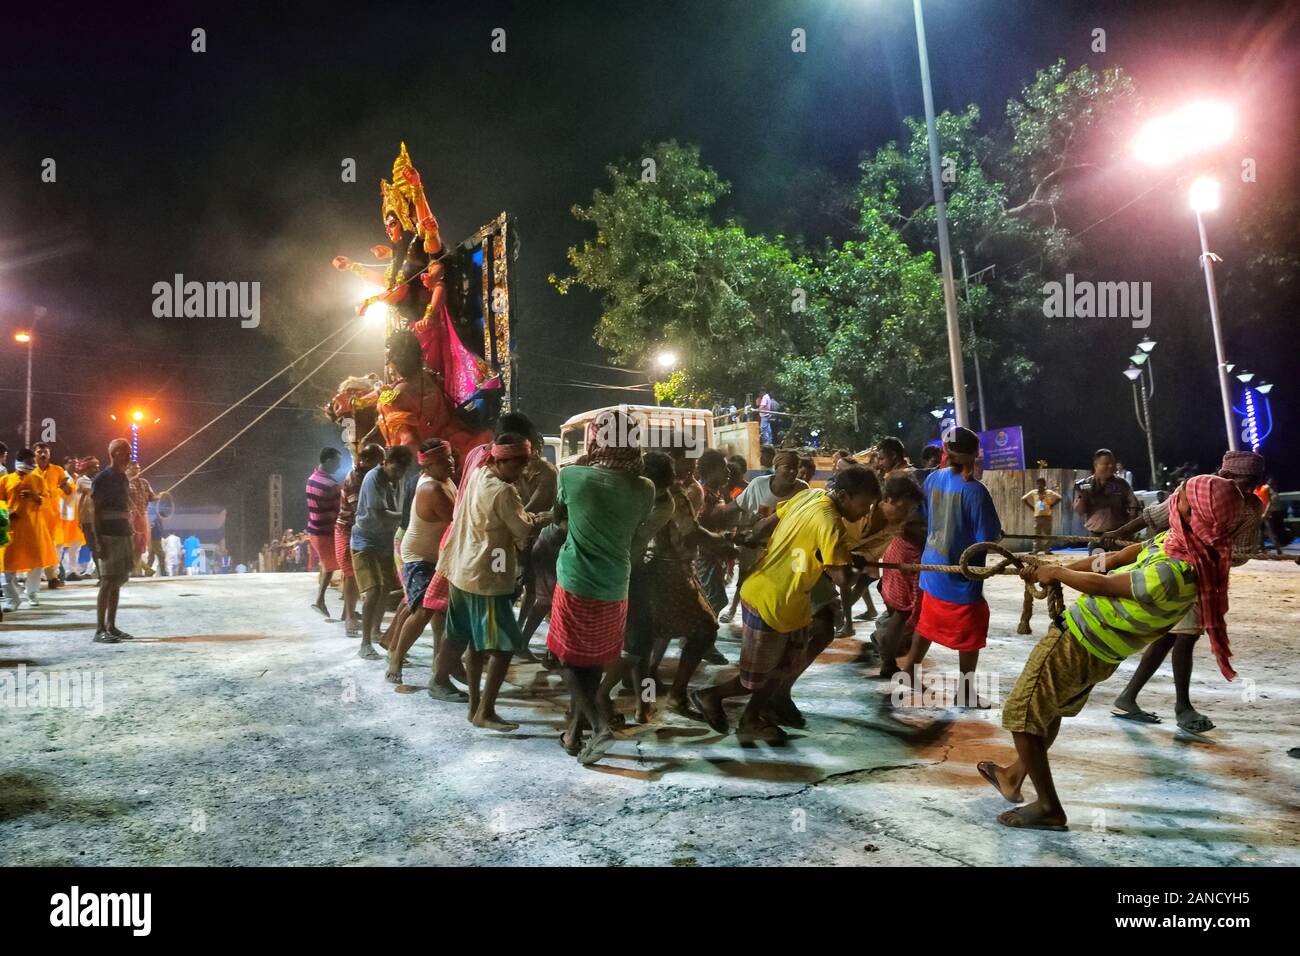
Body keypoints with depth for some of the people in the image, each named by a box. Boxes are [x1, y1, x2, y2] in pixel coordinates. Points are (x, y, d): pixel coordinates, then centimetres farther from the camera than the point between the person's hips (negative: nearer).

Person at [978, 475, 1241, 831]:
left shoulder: (1171, 573, -33)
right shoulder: (1180, 542, -6)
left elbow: (1101, 583, -21)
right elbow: (1128, 554, 5)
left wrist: (1057, 573, -2)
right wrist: (1058, 568, 6)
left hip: (1075, 644, -10)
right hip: (1101, 654, 10)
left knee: (1021, 715, 4)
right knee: (1052, 709, 27)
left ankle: (1048, 807, 15)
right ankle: (1015, 776, 46)